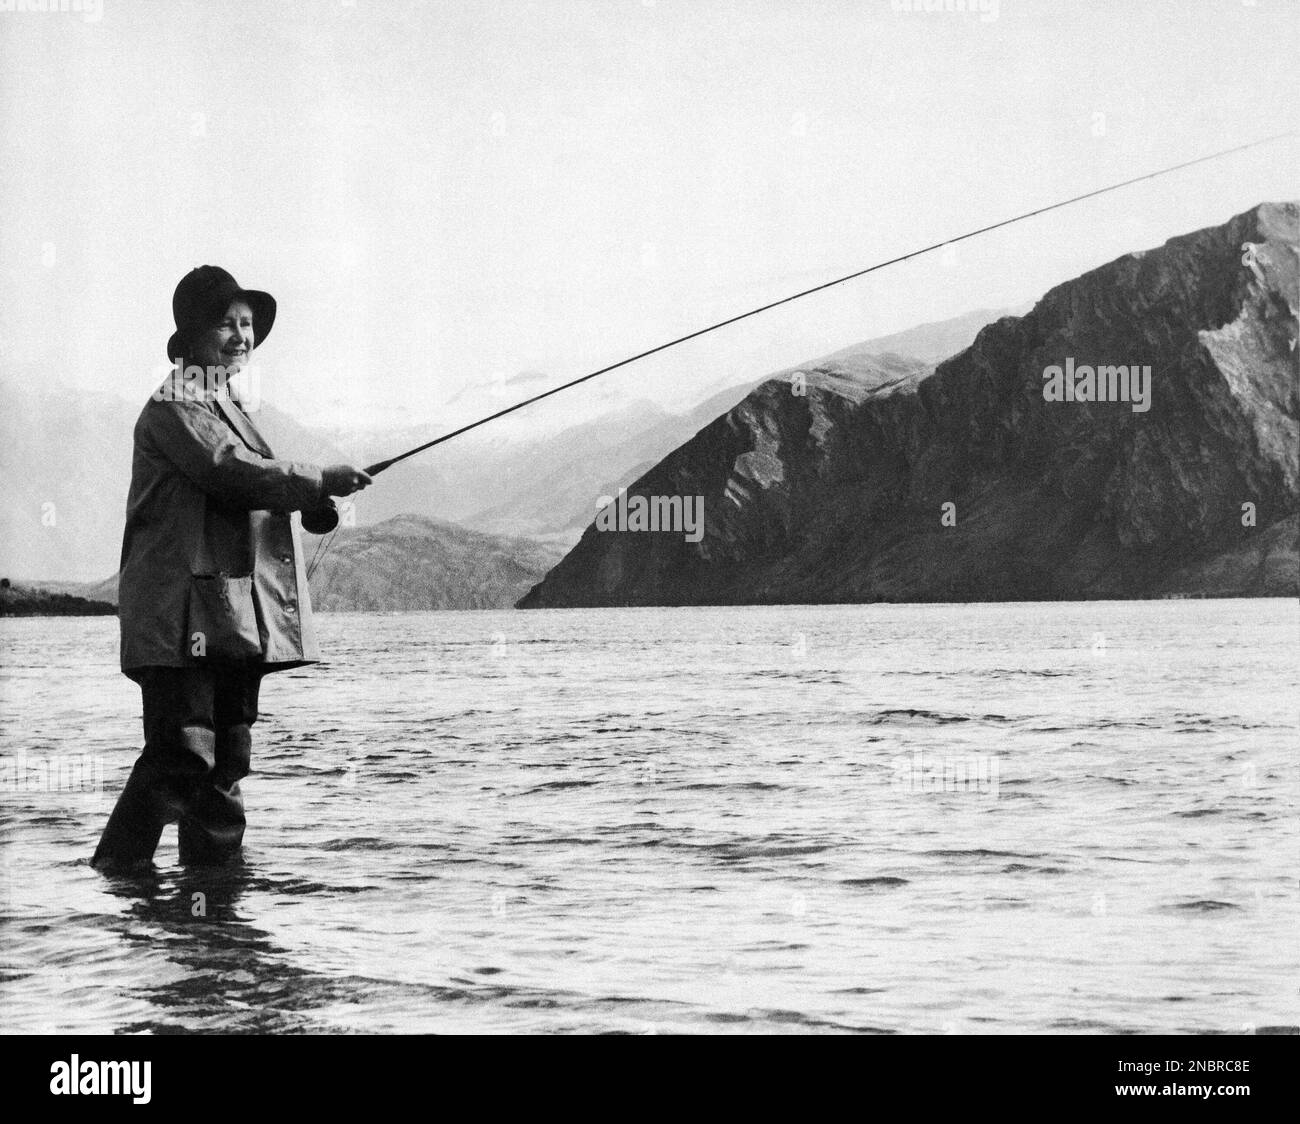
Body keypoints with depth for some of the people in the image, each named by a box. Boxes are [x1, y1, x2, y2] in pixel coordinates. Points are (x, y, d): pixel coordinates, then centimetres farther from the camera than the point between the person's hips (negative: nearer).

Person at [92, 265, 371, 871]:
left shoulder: (228, 407, 24)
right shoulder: (173, 408, -7)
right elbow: (233, 473, -21)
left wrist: (312, 503, 11)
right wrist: (320, 481, -16)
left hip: (234, 620, 10)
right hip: (183, 616, -9)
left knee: (227, 759, 9)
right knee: (180, 754, -13)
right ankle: (117, 871, -8)